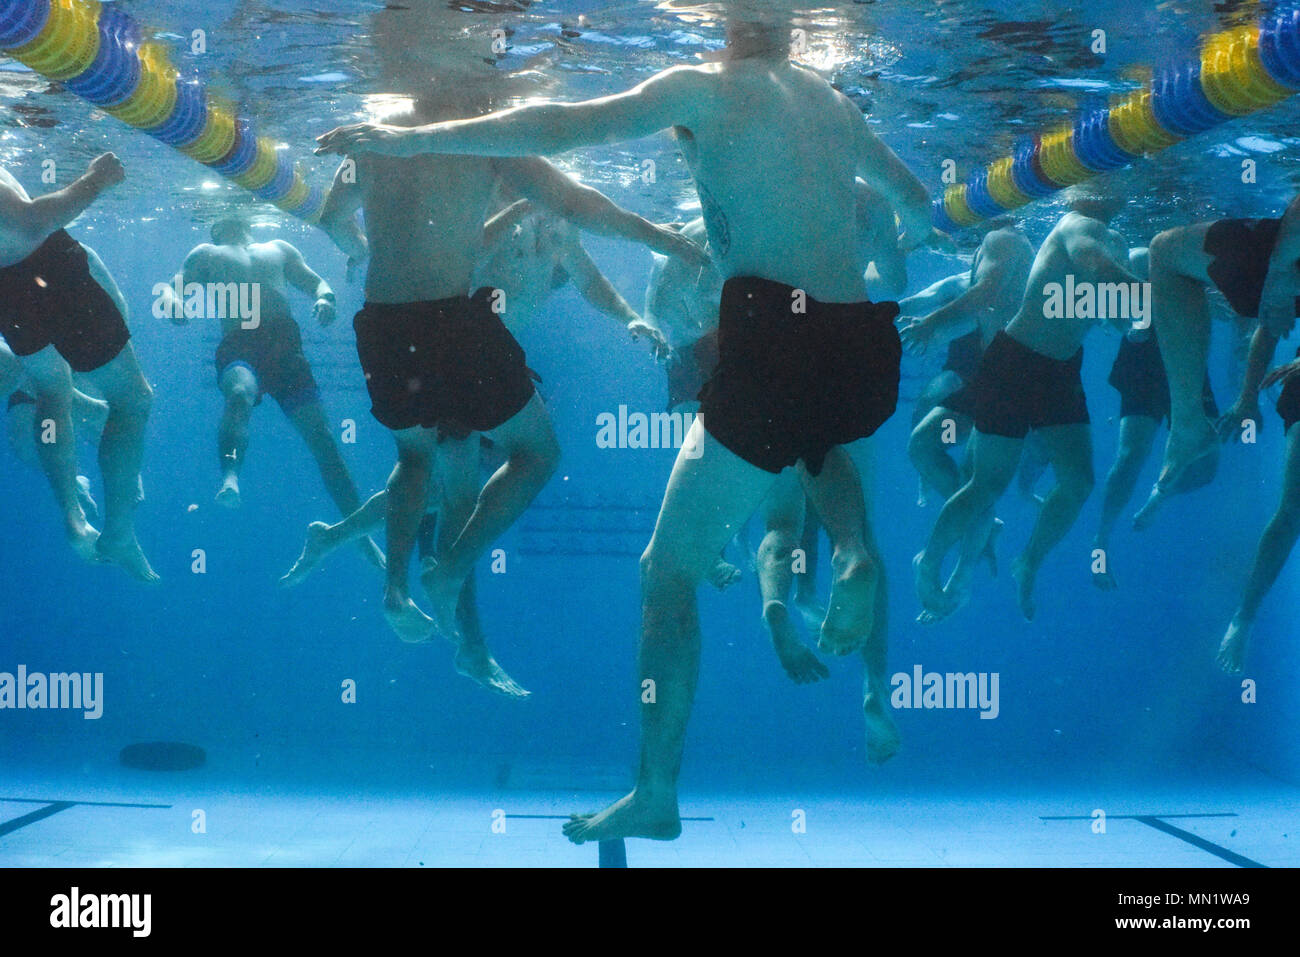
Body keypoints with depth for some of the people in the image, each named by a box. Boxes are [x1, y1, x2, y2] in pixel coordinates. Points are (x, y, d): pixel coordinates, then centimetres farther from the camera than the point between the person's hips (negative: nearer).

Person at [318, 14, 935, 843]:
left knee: (670, 571, 8)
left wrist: (411, 139, 1)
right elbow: (918, 205, 36)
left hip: (772, 344, -6)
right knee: (821, 439, 41)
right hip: (863, 354, 6)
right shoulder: (836, 104, 20)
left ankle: (657, 794, 9)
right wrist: (891, 251, 59)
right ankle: (856, 551, 11)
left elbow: (563, 128, -3)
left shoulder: (706, 89, 4)